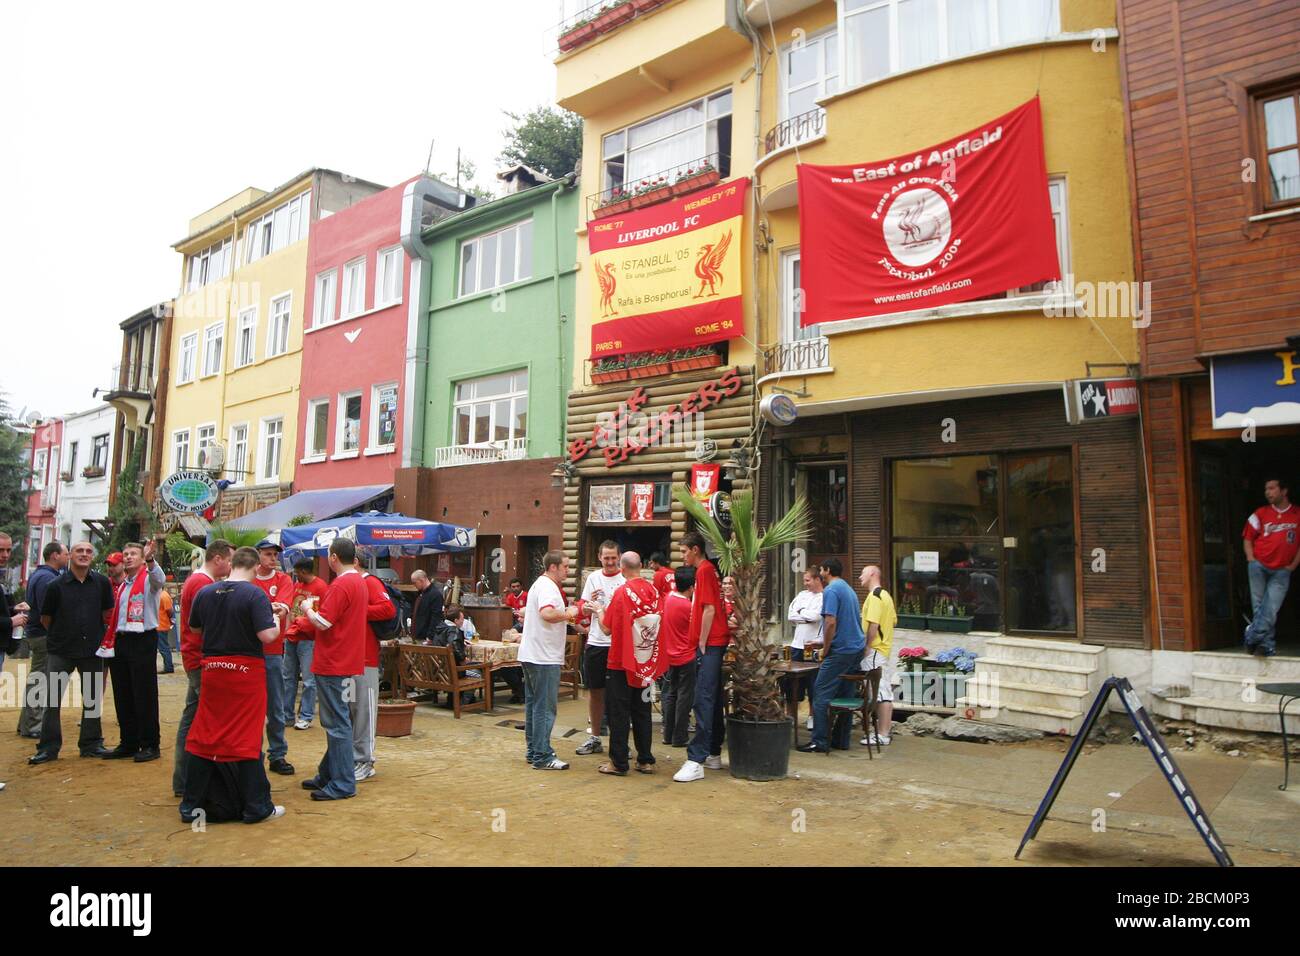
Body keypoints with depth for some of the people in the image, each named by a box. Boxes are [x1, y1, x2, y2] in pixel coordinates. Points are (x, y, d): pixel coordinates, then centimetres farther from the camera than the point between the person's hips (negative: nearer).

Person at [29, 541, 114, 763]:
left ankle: (91, 744, 21)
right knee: (51, 699, 0)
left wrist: (97, 636, 10)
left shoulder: (102, 583, -1)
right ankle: (48, 747, 12)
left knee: (93, 698, 9)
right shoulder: (56, 585, -6)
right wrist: (60, 635, 10)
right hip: (60, 651, -2)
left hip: (92, 649, 2)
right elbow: (45, 618, 5)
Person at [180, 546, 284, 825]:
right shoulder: (256, 595, -15)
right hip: (246, 671, -4)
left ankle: (191, 806, 22)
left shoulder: (204, 593, 2)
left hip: (212, 669, 4)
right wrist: (276, 621, -1)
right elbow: (267, 636, -21)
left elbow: (194, 628, 16)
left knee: (204, 736, 14)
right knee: (247, 739, 3)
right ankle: (256, 807, 11)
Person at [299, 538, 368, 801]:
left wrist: (307, 608, -2)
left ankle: (343, 784, 2)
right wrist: (316, 607, 15)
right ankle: (328, 774, 27)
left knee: (337, 724, -4)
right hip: (349, 661, 10)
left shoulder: (340, 585, -18)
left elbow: (323, 623, -18)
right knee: (336, 722, 17)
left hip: (333, 665, -10)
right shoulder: (359, 582, 12)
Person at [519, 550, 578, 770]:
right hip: (544, 657, -11)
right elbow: (547, 613, -34)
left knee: (533, 704, 15)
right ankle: (542, 756, -1)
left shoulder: (539, 584, 18)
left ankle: (533, 751, 23)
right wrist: (568, 614, -17)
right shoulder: (548, 587, -16)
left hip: (531, 655, 11)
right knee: (545, 707, -5)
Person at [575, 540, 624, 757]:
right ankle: (594, 738, 25)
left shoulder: (626, 579, -5)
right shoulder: (593, 578, 8)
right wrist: (590, 602, -10)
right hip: (595, 642, 4)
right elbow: (583, 609, 12)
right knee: (595, 691, 12)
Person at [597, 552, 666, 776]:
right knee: (642, 711, 14)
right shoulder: (654, 591, -2)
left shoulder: (622, 593, -16)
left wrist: (599, 611, 11)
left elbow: (607, 628, -9)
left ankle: (618, 763, 9)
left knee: (619, 713, 4)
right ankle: (646, 760, 19)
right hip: (647, 663, 5)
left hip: (622, 662, -5)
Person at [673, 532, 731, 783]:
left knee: (703, 700, -13)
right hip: (714, 643, 10)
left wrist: (702, 645, -15)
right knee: (712, 699, 13)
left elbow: (709, 610, -17)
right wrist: (701, 644, 19)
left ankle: (696, 760, -15)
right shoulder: (708, 570, 18)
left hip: (710, 644, -10)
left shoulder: (704, 570, -11)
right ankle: (713, 755, 21)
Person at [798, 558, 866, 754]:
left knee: (821, 695, -5)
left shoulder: (831, 590, -11)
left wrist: (825, 650, -9)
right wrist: (824, 643, 27)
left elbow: (831, 622, -20)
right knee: (844, 694, 13)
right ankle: (842, 740, 16)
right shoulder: (849, 589, 18)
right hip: (857, 649, 9)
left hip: (841, 651, -9)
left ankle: (820, 742, -4)